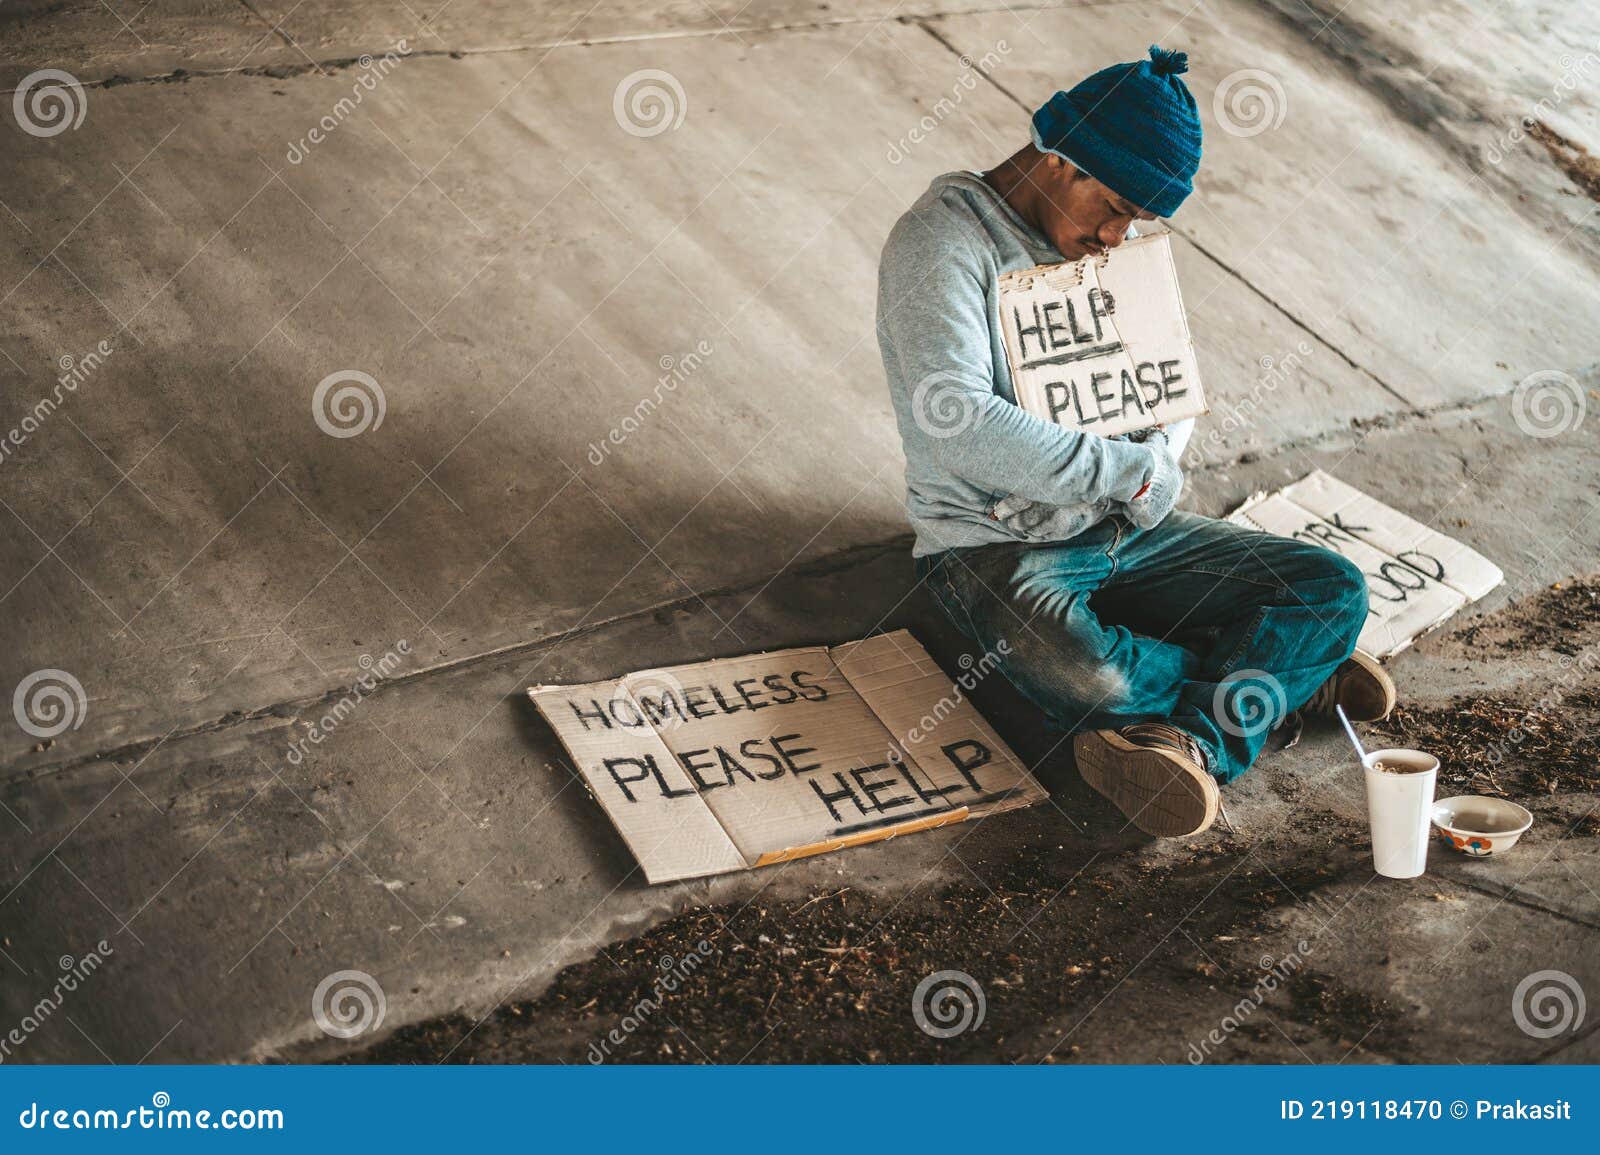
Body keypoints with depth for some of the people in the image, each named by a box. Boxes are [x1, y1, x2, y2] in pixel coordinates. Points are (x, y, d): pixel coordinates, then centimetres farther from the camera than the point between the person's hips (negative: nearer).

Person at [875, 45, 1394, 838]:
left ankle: (1196, 741, -26)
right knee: (1082, 680, -36)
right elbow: (960, 423, -28)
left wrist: (1161, 462, -7)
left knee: (1336, 591, -8)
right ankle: (1283, 669, -10)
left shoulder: (1108, 242, 10)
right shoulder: (940, 243, -15)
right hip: (996, 544, -7)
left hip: (1127, 531, 7)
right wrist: (1126, 470, -19)